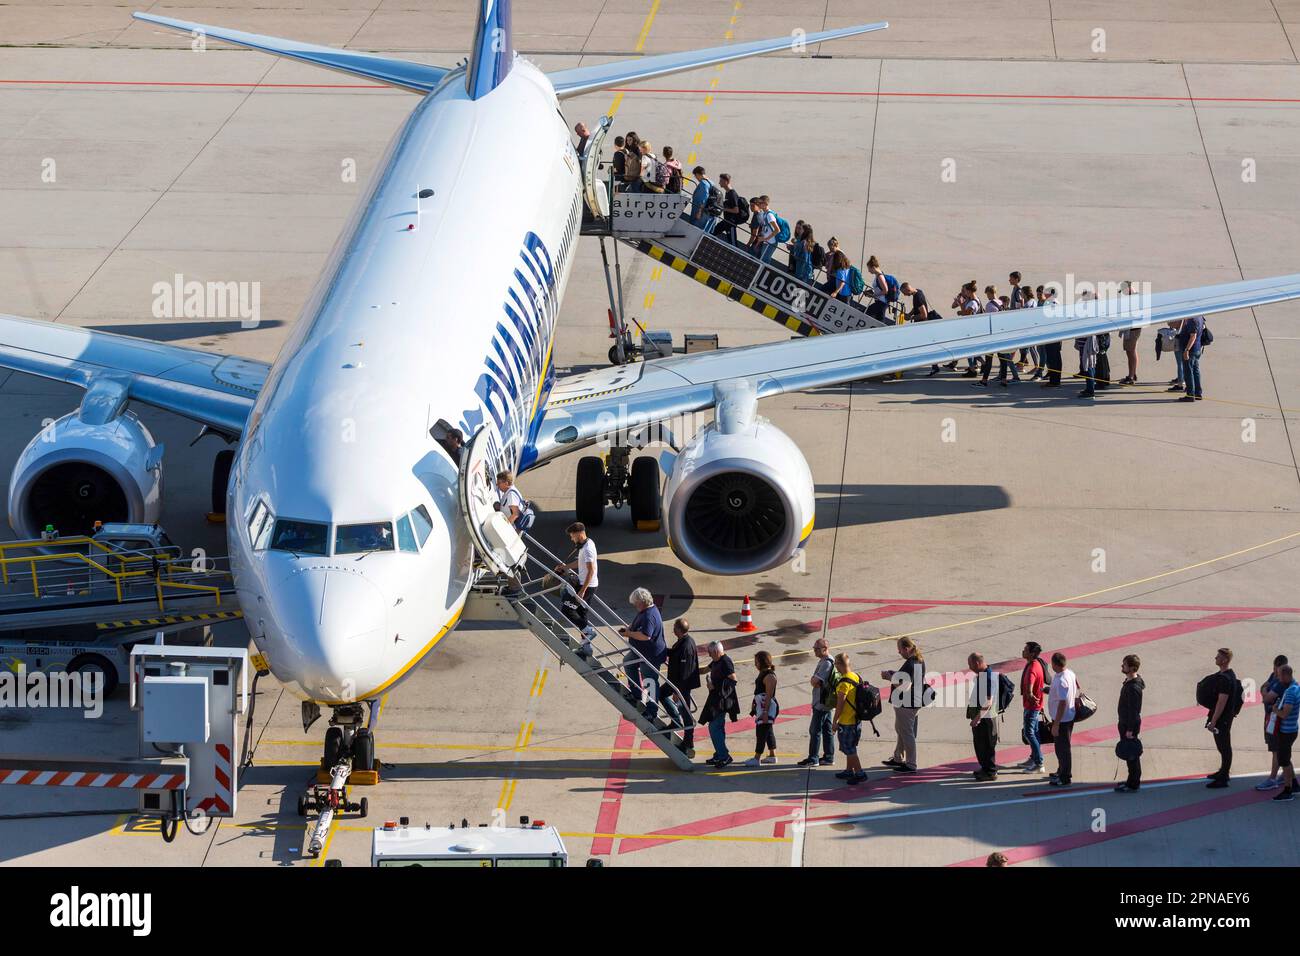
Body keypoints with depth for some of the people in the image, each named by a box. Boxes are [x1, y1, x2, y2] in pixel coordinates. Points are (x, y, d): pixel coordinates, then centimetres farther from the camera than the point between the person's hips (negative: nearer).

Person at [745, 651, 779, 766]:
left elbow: (769, 696, -22)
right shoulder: (763, 673, 13)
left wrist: (765, 712, -24)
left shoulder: (769, 676, -19)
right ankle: (772, 756, 25)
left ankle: (756, 758, -10)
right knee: (768, 731, 17)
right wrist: (754, 704, 25)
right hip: (761, 706, 11)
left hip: (768, 707, -11)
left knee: (761, 731, -10)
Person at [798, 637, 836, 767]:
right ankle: (829, 756, 18)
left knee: (815, 730, -5)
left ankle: (812, 758, -1)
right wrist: (814, 680, -2)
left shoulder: (826, 663, -19)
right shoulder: (823, 661, 14)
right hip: (825, 702, 10)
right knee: (827, 730, 13)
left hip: (821, 703, -10)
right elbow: (814, 680, 18)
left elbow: (815, 682, -23)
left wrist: (813, 680, -3)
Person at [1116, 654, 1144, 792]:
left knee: (1131, 755, -1)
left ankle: (1133, 785, 8)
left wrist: (1130, 729, -21)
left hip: (1130, 725, -10)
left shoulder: (1133, 687, -26)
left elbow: (1134, 710, -24)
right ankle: (1133, 780, 30)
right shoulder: (1129, 681, 6)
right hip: (1125, 723, 10)